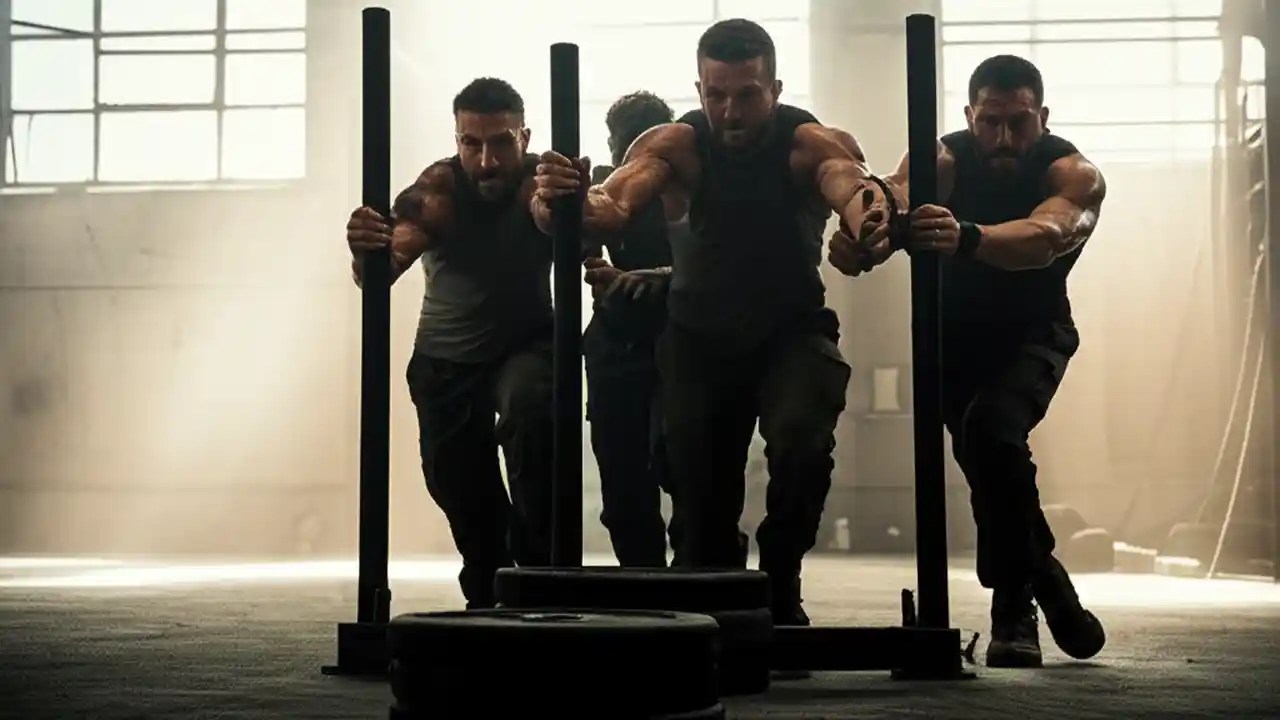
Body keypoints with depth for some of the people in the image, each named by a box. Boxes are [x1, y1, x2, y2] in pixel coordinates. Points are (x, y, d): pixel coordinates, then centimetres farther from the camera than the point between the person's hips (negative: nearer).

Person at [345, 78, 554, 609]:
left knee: (531, 408, -31)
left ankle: (538, 561, -16)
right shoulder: (438, 190, -26)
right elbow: (382, 273, -41)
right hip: (446, 357, 2)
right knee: (457, 485, 7)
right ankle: (488, 596, 35)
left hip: (526, 344, -1)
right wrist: (367, 254, -65)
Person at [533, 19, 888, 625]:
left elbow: (851, 186, -43)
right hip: (700, 332, 2)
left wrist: (870, 210, -68)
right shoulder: (676, 144, -17)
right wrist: (569, 202, -60)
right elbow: (614, 205, -35)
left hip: (792, 330, -1)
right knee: (696, 480, 0)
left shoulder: (812, 143, -20)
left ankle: (779, 590, -4)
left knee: (802, 445, -26)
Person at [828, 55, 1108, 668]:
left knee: (993, 431, -28)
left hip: (1033, 333, -3)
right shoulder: (943, 157, -23)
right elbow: (901, 193, -47)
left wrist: (967, 238, -71)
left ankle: (1015, 610, -15)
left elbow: (1046, 236, -50)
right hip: (954, 330, 3)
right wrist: (867, 235, -71)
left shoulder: (1075, 175, -27)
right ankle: (1045, 578, 31)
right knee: (989, 467, 4)